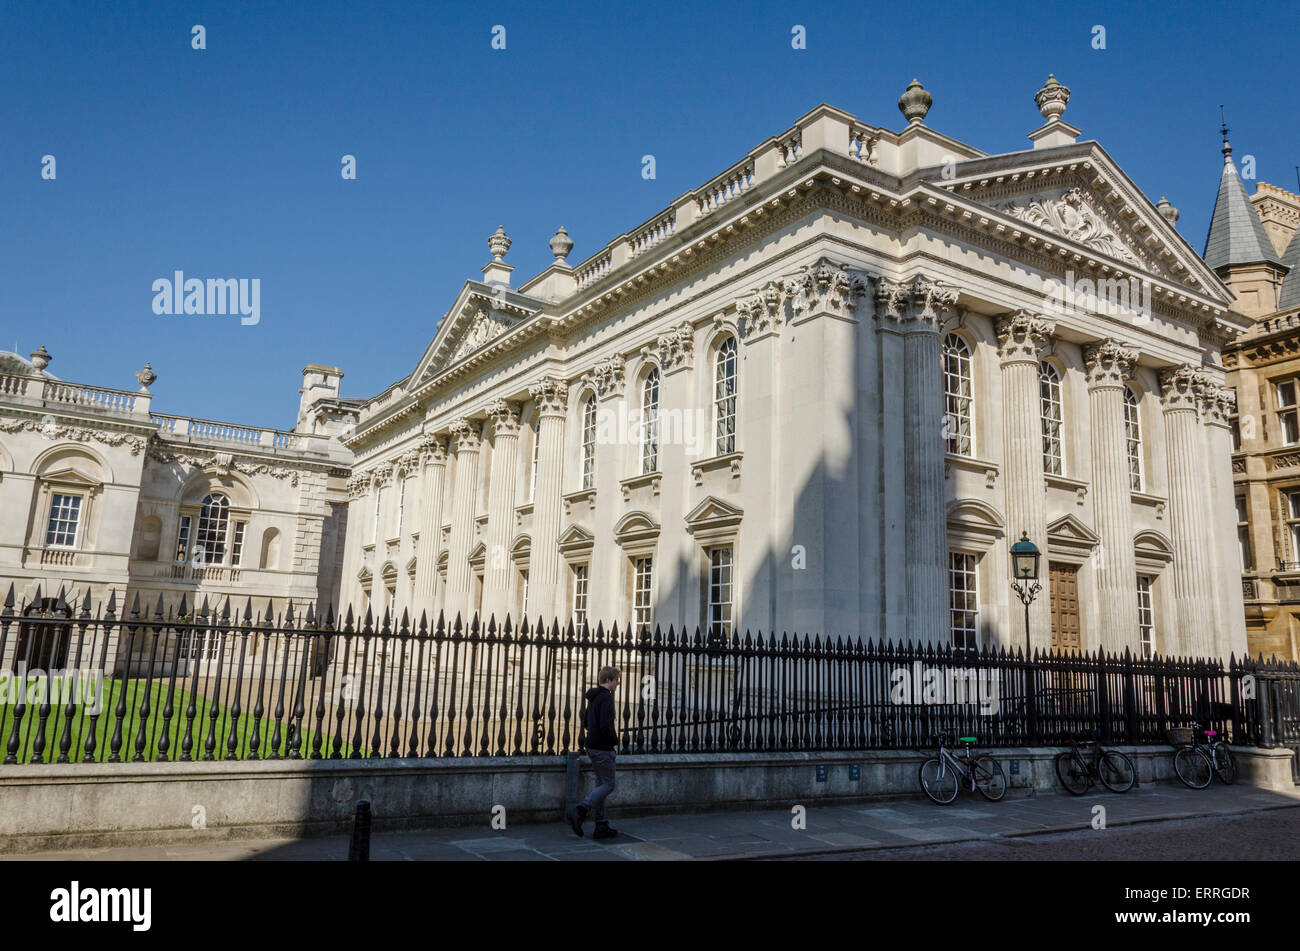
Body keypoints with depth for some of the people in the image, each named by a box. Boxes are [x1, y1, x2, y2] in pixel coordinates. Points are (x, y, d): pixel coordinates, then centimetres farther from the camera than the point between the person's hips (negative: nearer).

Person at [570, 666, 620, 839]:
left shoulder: (593, 697, 14)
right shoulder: (606, 697, -17)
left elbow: (586, 722, 21)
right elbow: (605, 726, -26)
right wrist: (615, 739, -8)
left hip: (593, 746, 10)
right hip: (603, 748, -10)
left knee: (601, 784, 12)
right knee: (608, 785, -4)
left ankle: (601, 826, 13)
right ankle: (579, 813, -13)